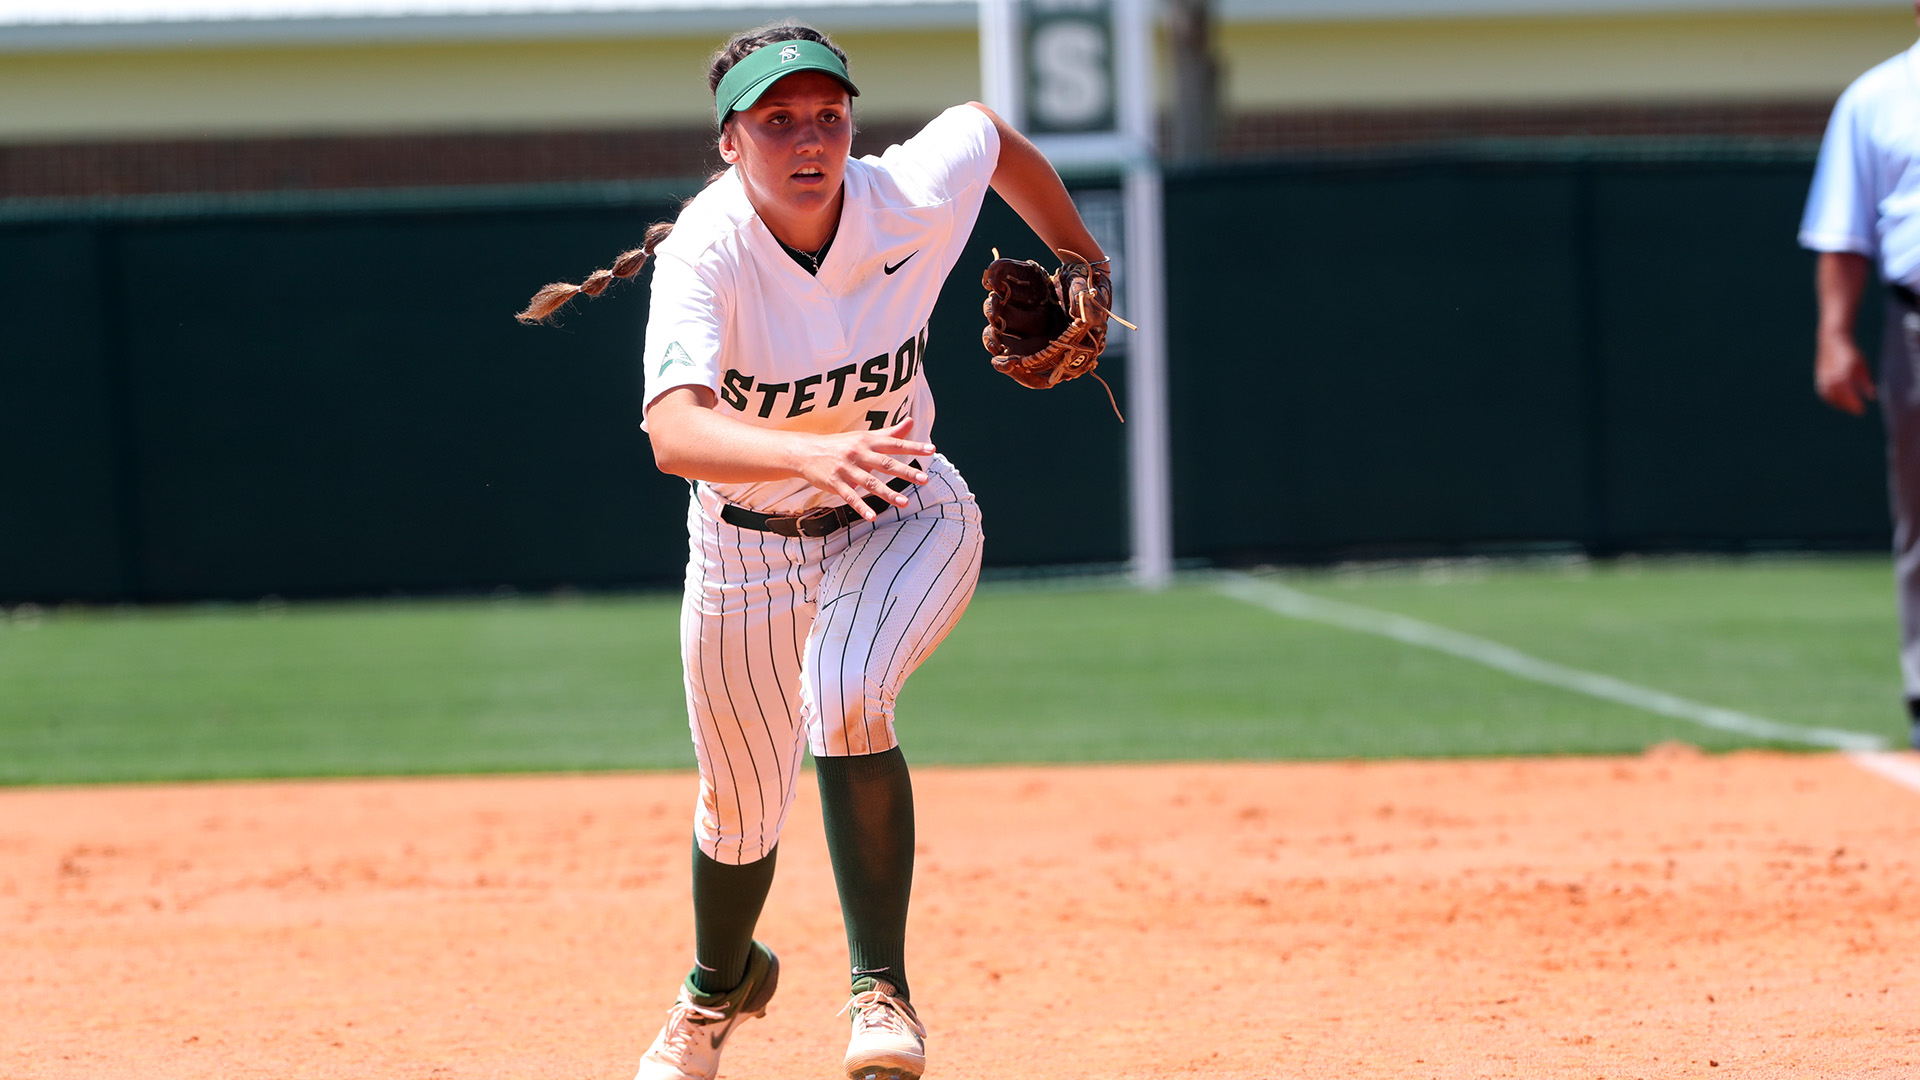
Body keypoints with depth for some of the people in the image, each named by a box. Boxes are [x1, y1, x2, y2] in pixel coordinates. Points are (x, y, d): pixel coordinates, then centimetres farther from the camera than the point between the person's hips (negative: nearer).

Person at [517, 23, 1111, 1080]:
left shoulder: (911, 199, -23)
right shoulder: (704, 254, -31)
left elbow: (984, 127, 2)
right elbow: (674, 434, -48)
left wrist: (1086, 268, 12)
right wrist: (811, 454, -66)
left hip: (905, 516, 0)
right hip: (748, 545, 0)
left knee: (844, 696, -32)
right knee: (741, 815, 15)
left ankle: (881, 994, -23)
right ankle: (719, 986, 50)